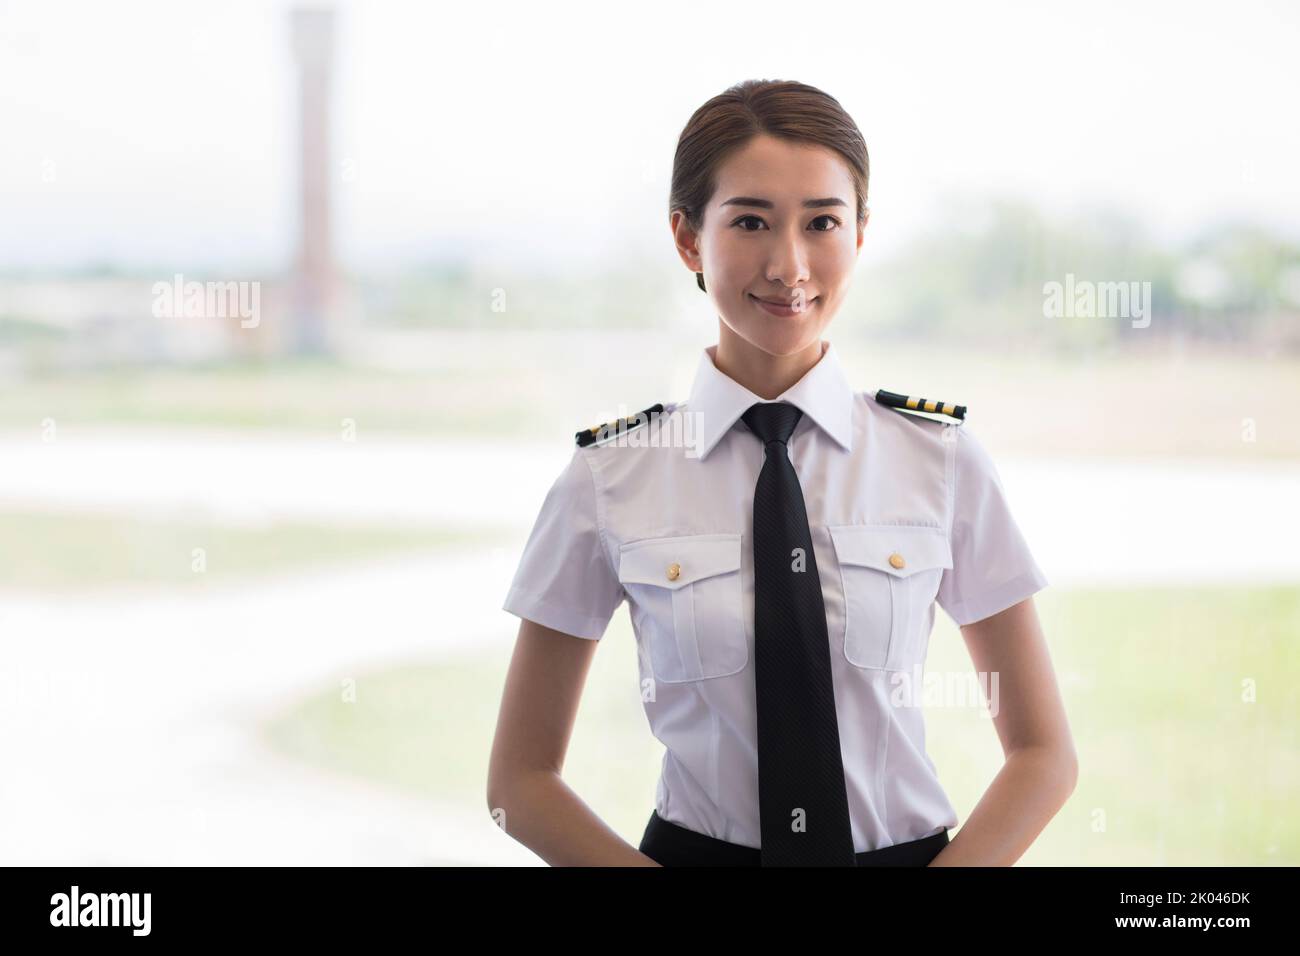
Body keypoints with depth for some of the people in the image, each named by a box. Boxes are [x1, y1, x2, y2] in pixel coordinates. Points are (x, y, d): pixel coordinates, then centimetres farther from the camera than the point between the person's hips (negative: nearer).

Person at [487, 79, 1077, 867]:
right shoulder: (610, 481, -7)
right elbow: (521, 781, -2)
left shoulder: (942, 460, -5)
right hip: (693, 849, 0)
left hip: (907, 847, 1)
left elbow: (1044, 756, 1)